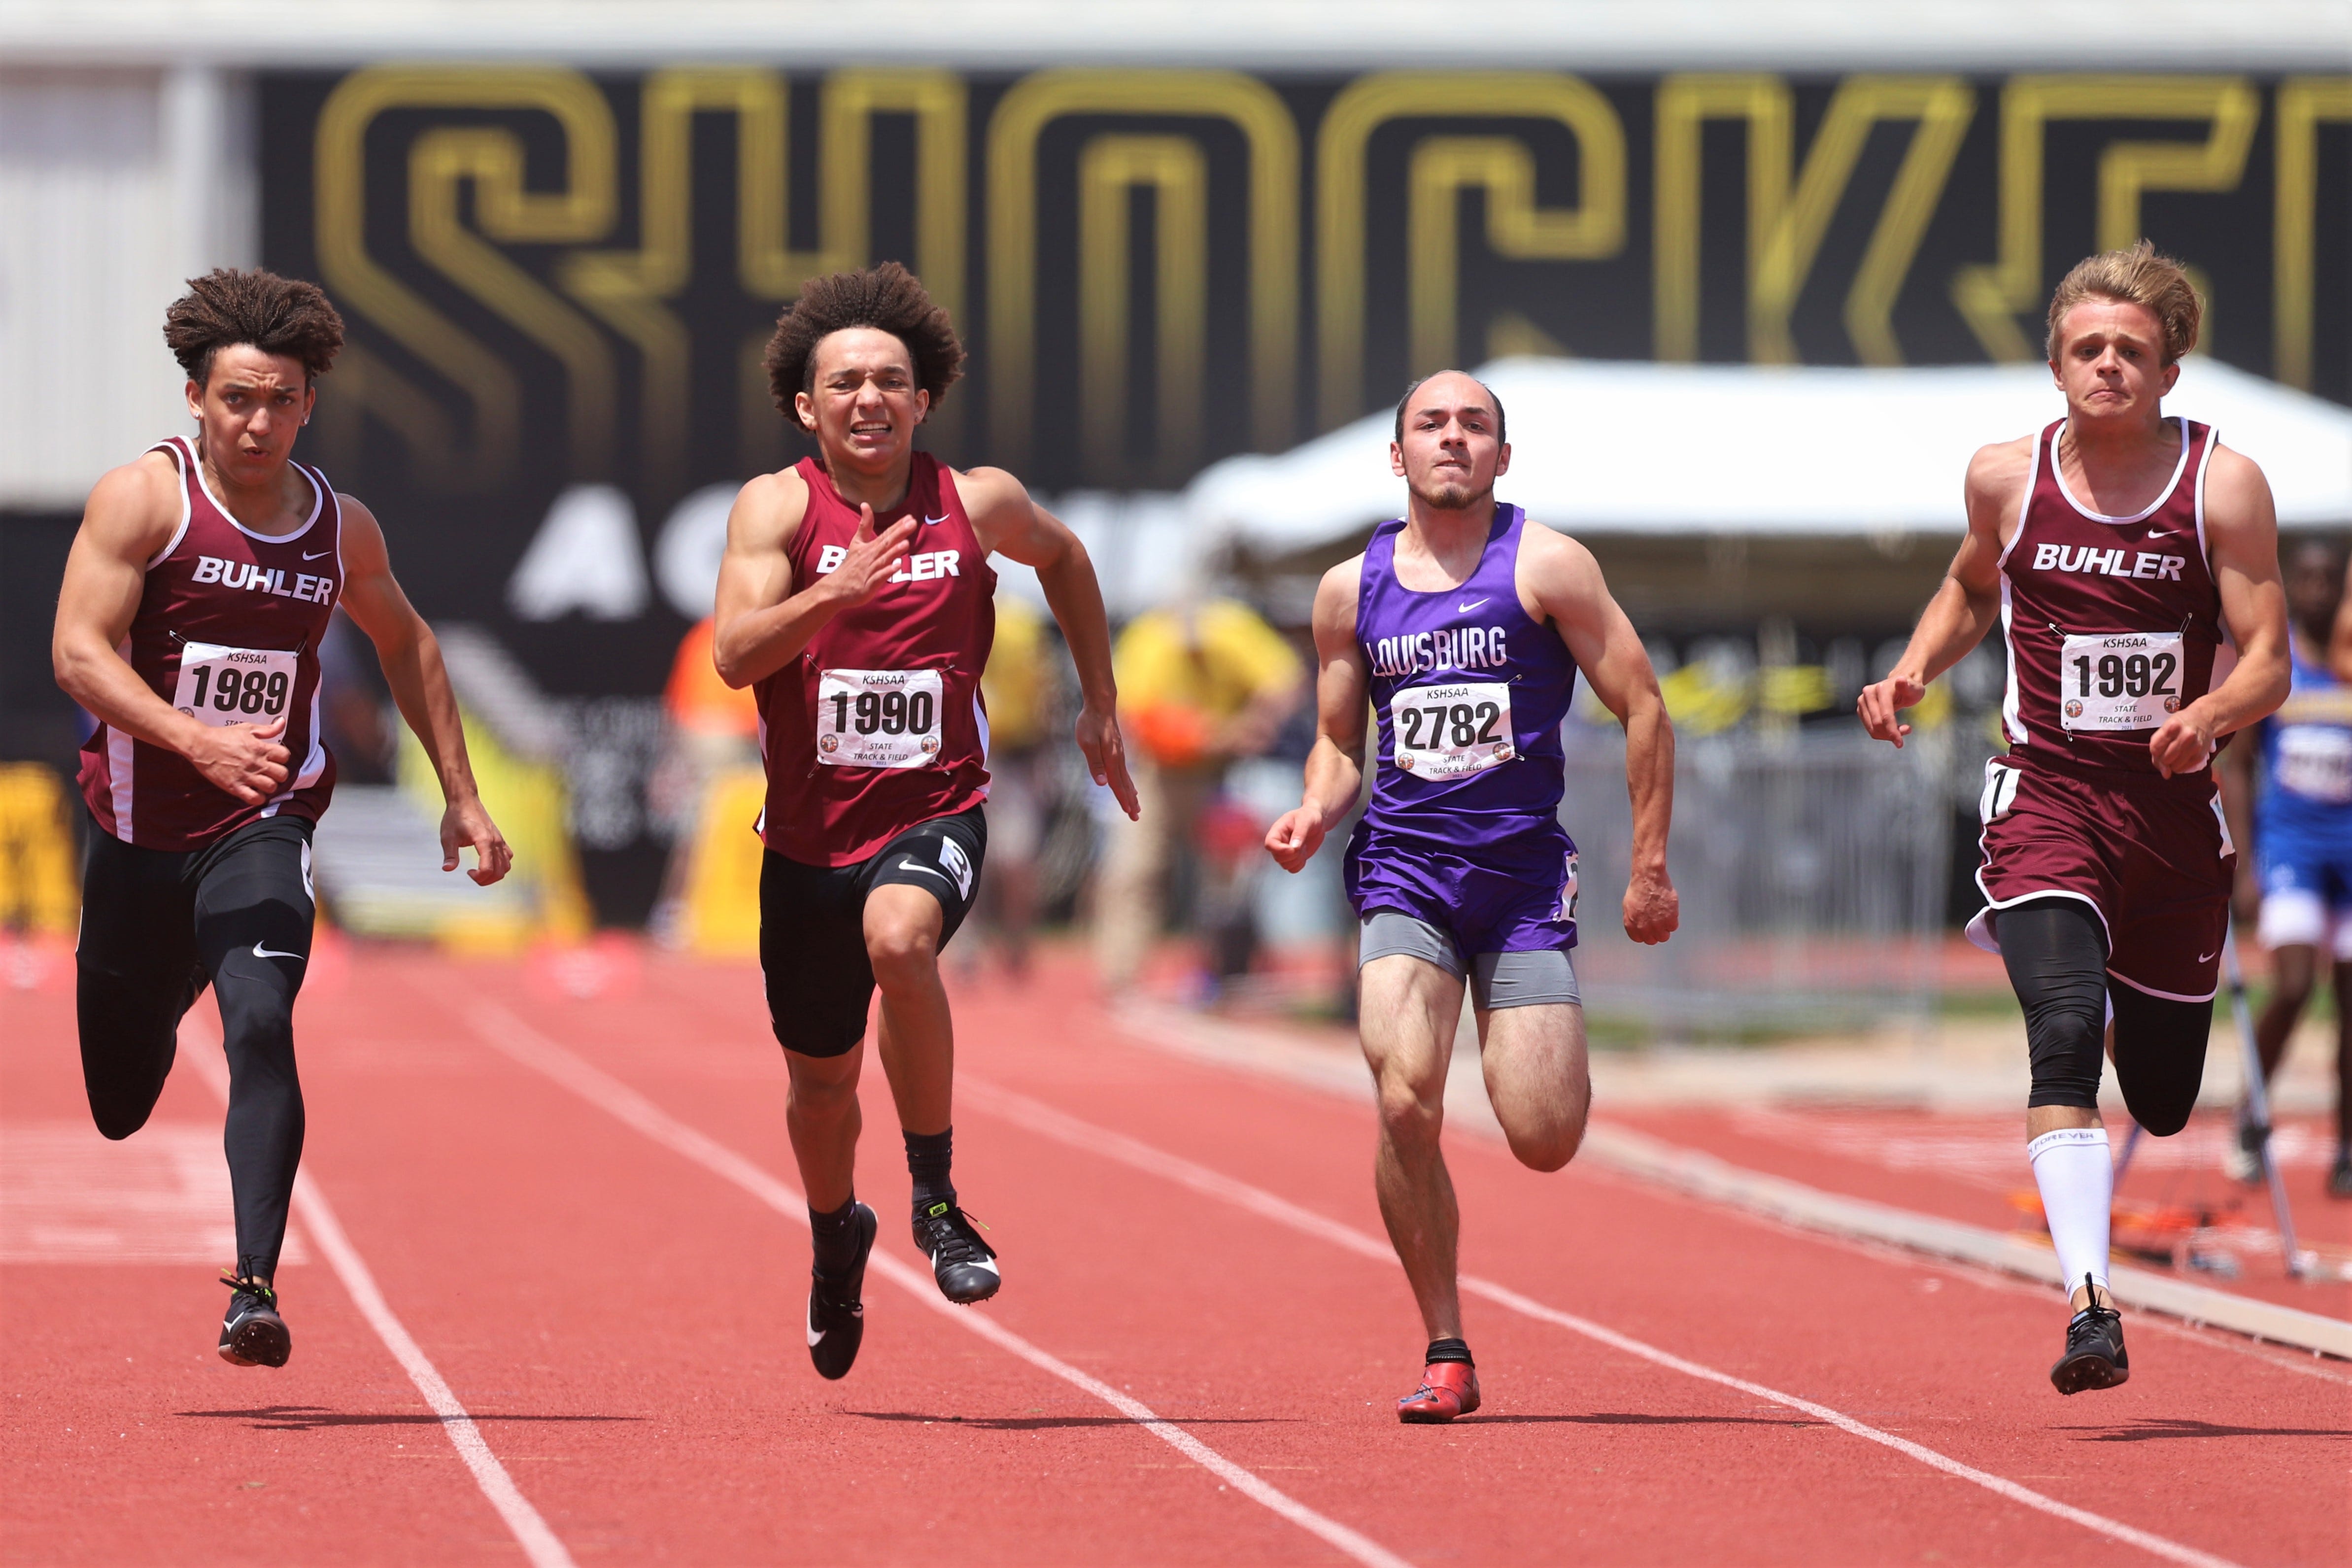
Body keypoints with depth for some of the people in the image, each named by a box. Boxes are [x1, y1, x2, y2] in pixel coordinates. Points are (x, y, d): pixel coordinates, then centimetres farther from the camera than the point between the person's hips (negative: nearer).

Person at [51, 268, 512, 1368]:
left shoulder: (342, 529, 1)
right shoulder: (144, 498, -10)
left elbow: (405, 645, 19)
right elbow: (78, 652, -18)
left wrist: (461, 796, 17)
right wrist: (196, 740, -33)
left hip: (261, 830, 0)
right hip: (139, 830, 0)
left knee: (261, 1027, -27)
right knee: (121, 1106, 13)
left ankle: (255, 1288, -29)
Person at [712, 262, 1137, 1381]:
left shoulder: (979, 504, -2)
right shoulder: (777, 508, -7)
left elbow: (1062, 558, 21)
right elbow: (734, 656, -20)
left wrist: (1100, 707, 22)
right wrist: (835, 590, -35)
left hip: (934, 815, -1)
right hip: (810, 834, 2)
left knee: (897, 939, -35)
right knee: (821, 1079, 15)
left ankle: (934, 1197, -19)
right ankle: (836, 1239, 48)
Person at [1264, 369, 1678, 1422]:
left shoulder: (1546, 568, -1)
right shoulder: (1351, 591, 8)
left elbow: (1643, 710, 1)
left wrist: (1650, 868, -2)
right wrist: (1315, 815, -4)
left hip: (1525, 873, -1)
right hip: (1404, 868, 1)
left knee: (1545, 1141, -7)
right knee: (1407, 1107, -19)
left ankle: (1514, 1035, 33)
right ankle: (1446, 1355, -5)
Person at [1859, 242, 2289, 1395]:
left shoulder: (2223, 487, -5)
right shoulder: (2007, 478, 1)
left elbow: (2269, 663, -9)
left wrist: (2212, 714, -30)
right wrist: (1913, 673, 6)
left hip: (2173, 811, 1)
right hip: (2046, 796, -1)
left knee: (2163, 1100, 11)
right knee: (2065, 1036, -24)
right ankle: (2090, 1308, -29)